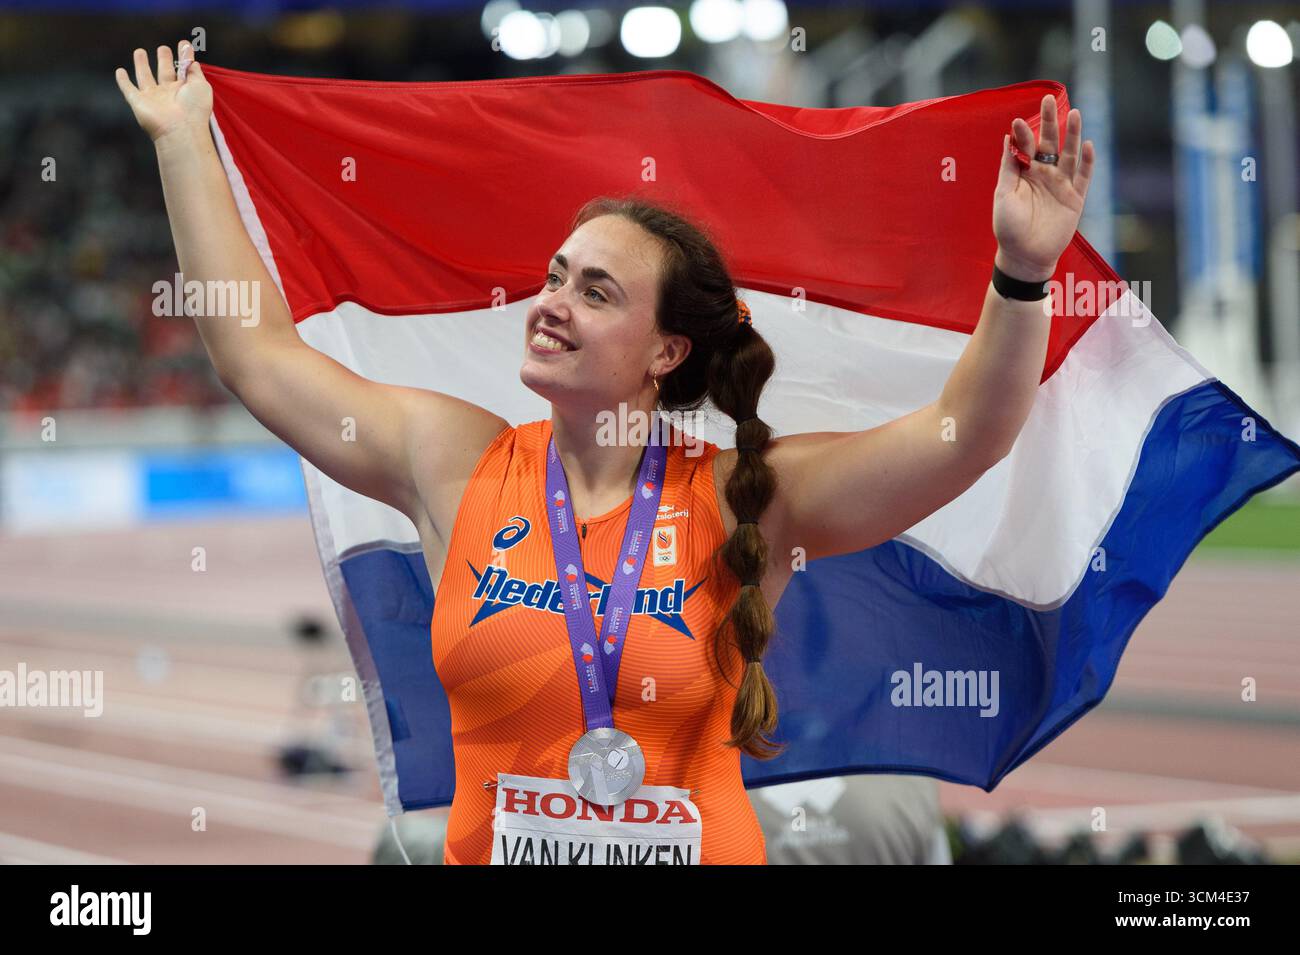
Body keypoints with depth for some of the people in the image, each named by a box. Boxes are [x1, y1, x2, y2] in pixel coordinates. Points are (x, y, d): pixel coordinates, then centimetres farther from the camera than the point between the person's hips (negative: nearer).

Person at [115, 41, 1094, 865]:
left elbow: (964, 434, -15)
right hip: (489, 844, 2)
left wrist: (1021, 273, -29)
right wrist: (184, 143, 7)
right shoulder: (455, 462, -1)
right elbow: (258, 350, 5)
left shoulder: (745, 498, -7)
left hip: (701, 843, -2)